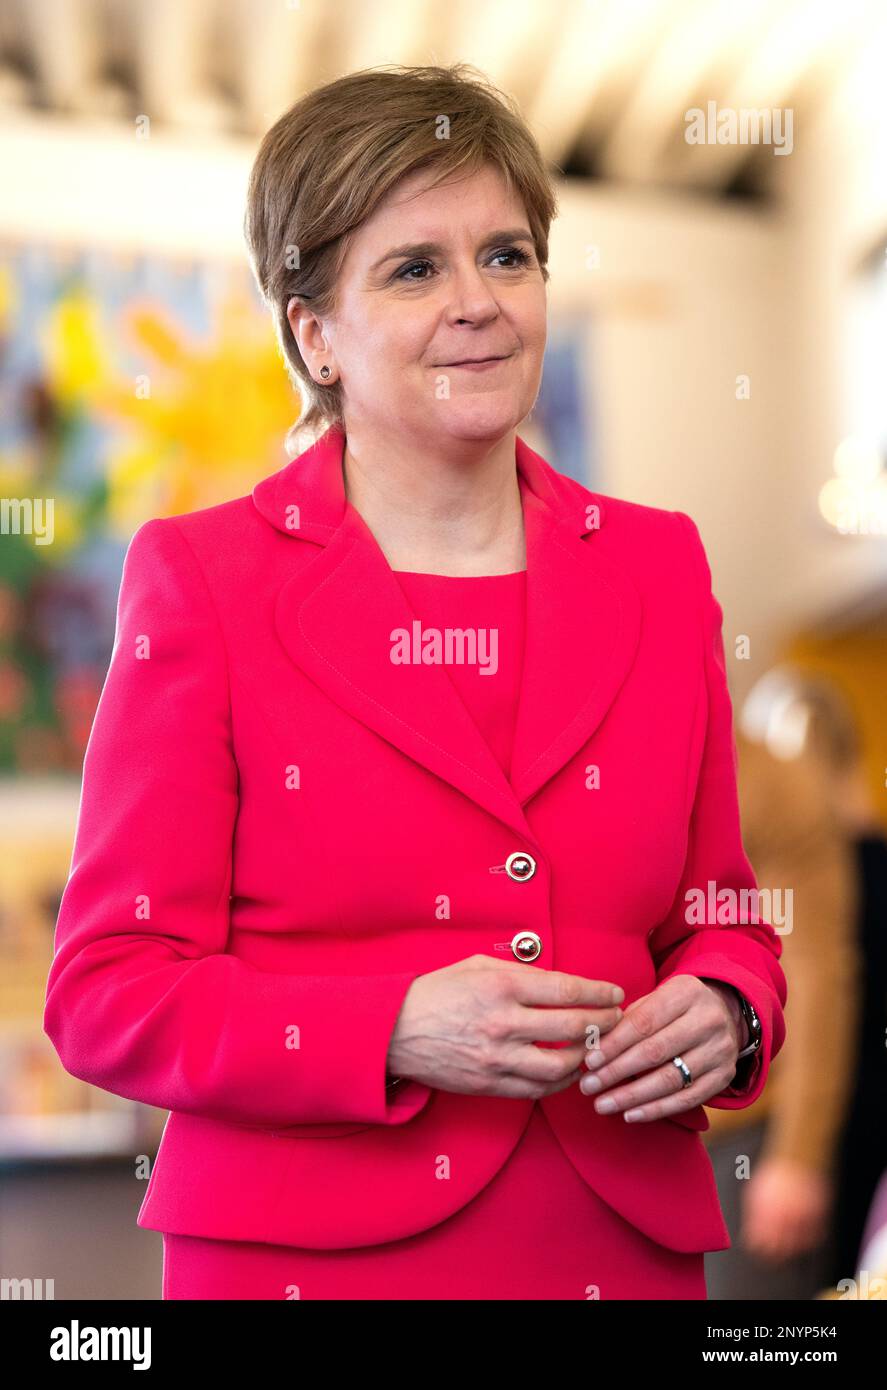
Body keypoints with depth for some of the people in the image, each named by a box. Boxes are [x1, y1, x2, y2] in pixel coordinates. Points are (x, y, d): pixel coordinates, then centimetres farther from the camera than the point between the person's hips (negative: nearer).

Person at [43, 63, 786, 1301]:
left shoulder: (658, 568, 6)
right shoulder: (202, 578, -5)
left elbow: (720, 920, 13)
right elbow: (107, 991, -7)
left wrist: (723, 1015, -9)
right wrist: (394, 1032, -20)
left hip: (621, 1249, 4)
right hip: (308, 1257, -3)